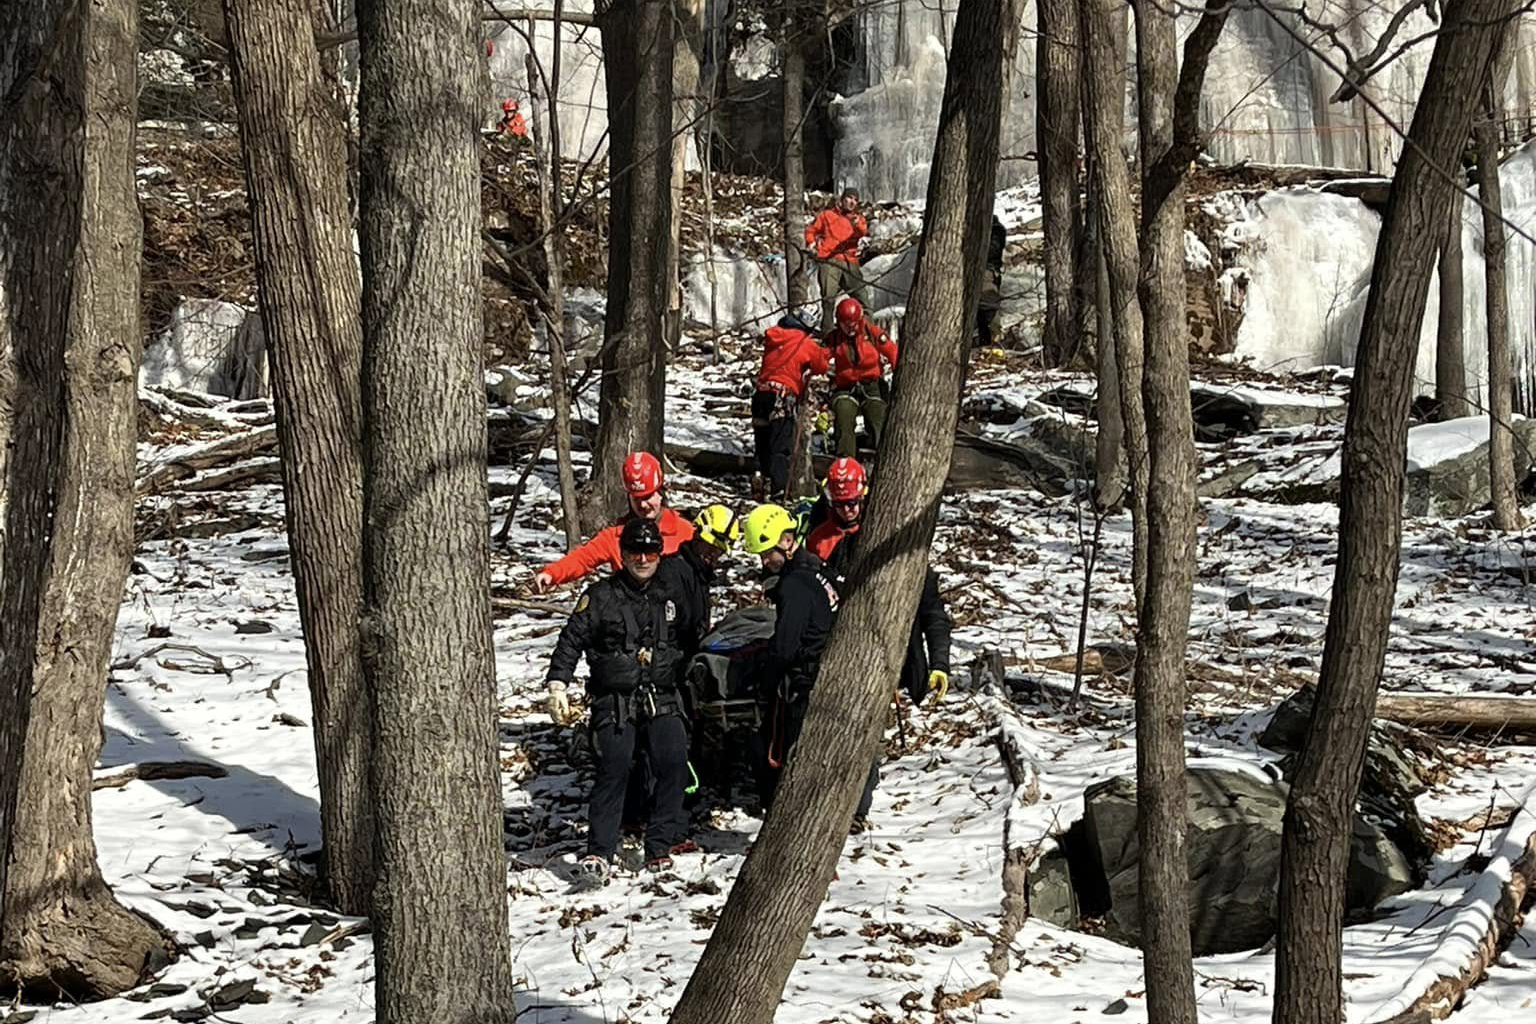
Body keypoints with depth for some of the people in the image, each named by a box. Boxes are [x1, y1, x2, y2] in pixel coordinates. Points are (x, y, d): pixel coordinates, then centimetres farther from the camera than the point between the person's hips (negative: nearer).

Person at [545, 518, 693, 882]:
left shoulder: (669, 596, 13)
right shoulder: (601, 596, 2)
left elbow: (683, 643, 27)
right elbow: (571, 640, 1)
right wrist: (558, 685, -8)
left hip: (662, 698, 3)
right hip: (614, 700, -3)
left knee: (673, 763, -14)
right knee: (614, 768, -16)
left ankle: (660, 844, -4)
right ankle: (599, 852, -14)